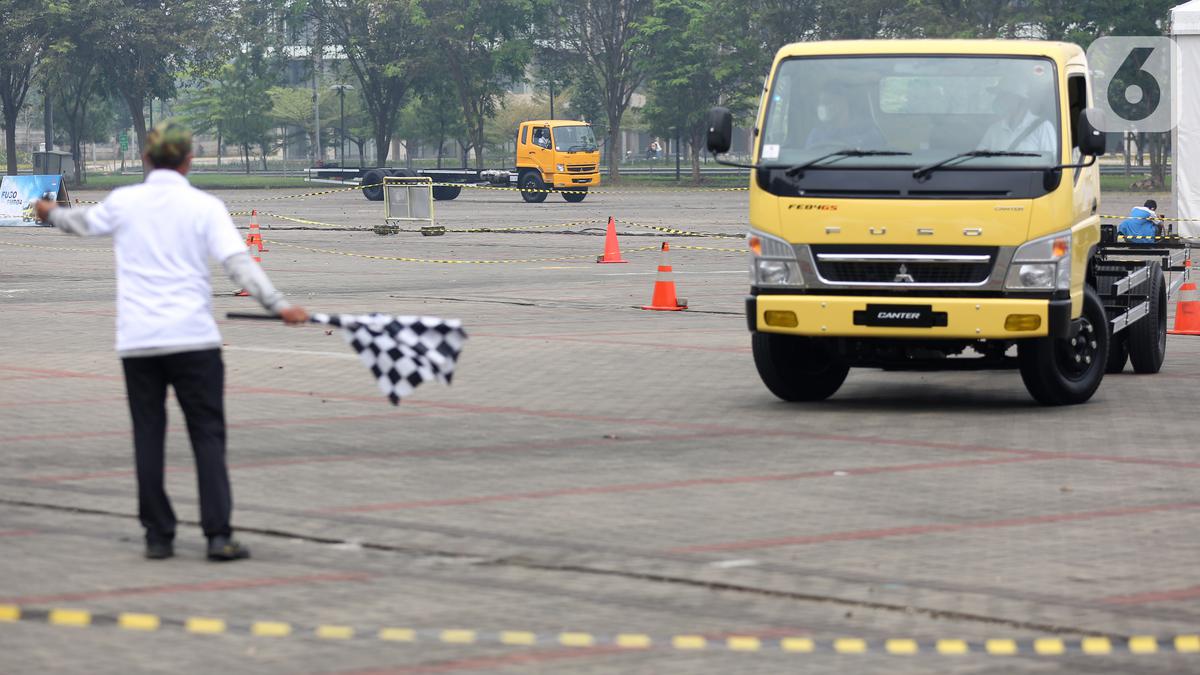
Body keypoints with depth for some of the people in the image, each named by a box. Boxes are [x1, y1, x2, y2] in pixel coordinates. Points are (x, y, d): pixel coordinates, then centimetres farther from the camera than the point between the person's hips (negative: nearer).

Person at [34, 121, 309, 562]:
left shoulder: (123, 201, 5)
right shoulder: (205, 207, -2)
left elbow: (82, 223, 25)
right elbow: (238, 262, -12)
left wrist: (51, 213, 46)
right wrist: (278, 305, -13)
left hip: (136, 340, 2)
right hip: (193, 338, -2)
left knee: (148, 437, 8)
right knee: (208, 435, 0)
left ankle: (157, 536, 9)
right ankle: (218, 536, -8)